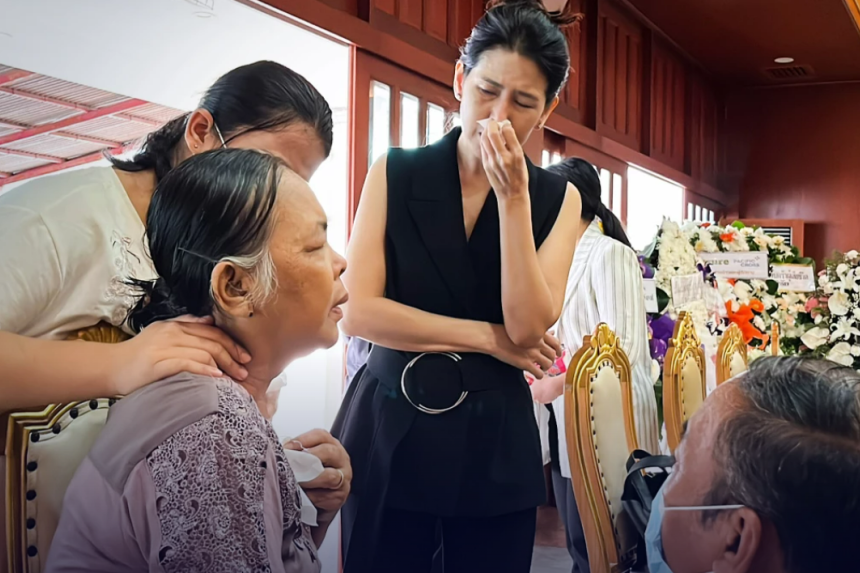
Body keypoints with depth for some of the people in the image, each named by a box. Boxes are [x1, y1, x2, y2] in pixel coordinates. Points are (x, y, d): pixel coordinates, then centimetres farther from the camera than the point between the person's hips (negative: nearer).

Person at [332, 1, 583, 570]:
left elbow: (529, 326, -11)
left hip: (494, 438, 1)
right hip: (391, 427, 0)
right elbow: (358, 311, -11)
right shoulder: (395, 174, -2)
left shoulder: (557, 198, 1)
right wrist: (491, 338, -10)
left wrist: (513, 197, -18)